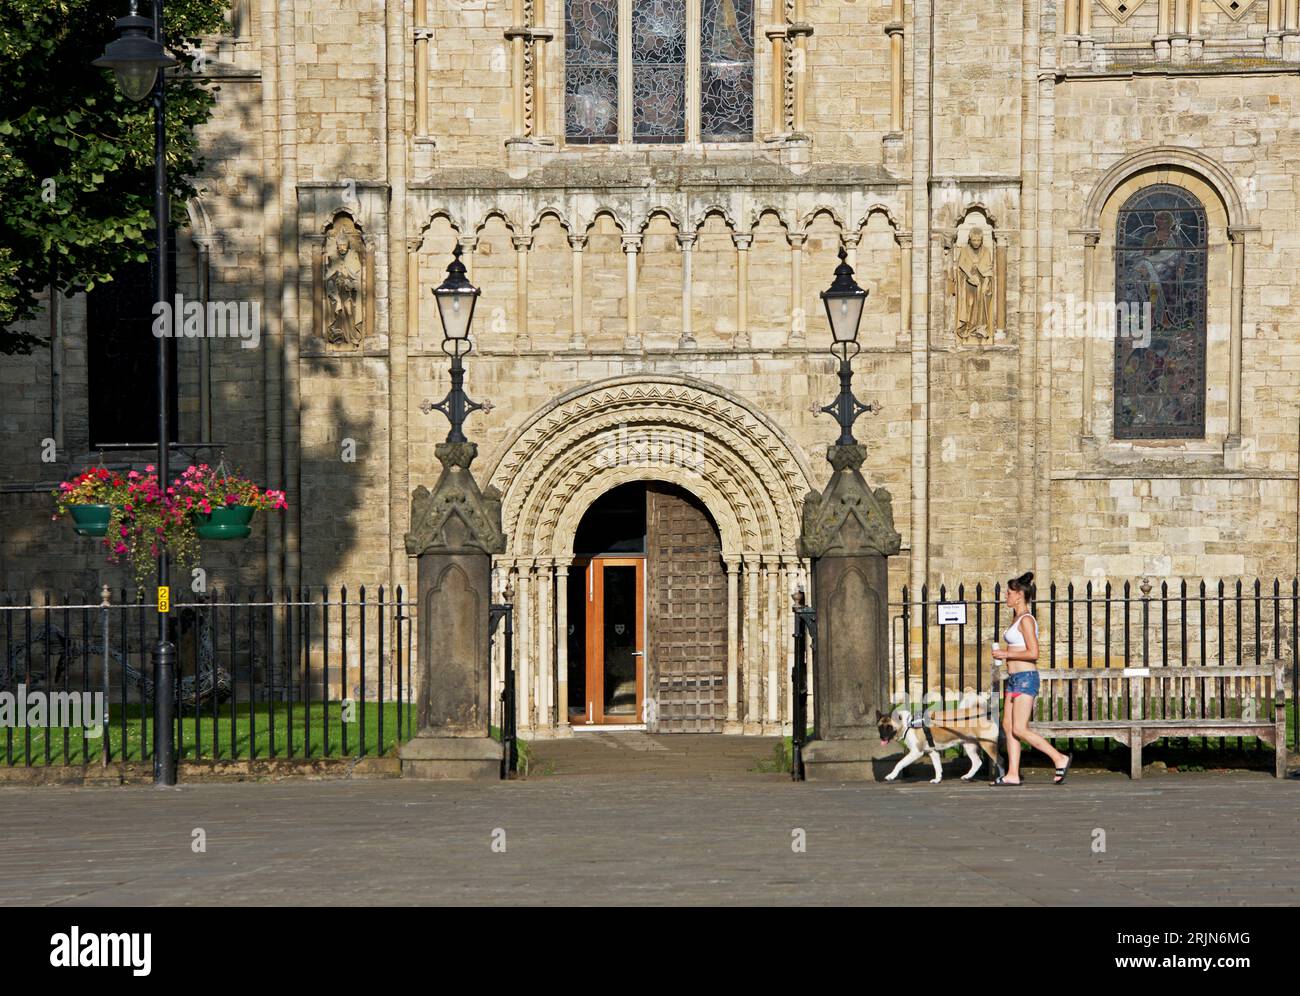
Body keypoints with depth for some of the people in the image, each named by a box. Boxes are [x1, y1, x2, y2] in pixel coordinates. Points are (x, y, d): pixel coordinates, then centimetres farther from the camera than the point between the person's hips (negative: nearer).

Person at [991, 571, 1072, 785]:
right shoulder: (1017, 619, 16)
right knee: (1008, 726, 5)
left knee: (1019, 729, -12)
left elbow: (1033, 653, -19)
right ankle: (1013, 774, 4)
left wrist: (1006, 654, -14)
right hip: (1014, 678, 10)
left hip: (1026, 678, -10)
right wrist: (1004, 653, 11)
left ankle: (1060, 759, -5)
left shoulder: (1026, 620, -13)